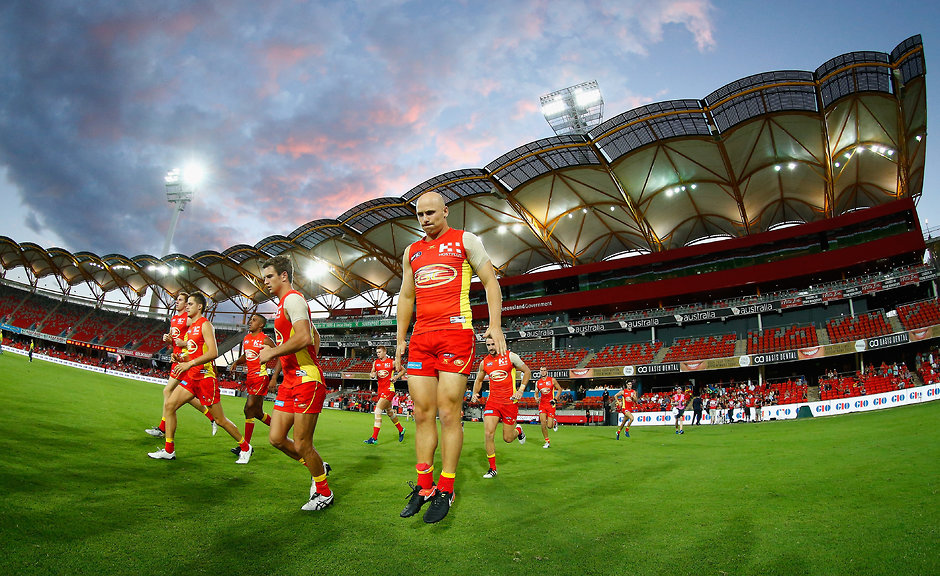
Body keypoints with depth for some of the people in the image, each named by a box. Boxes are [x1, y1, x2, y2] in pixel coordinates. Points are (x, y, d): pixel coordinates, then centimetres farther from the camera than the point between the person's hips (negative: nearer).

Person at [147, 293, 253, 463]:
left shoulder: (205, 324, -10)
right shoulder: (191, 326, 17)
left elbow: (213, 353, -22)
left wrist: (189, 363, -25)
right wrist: (181, 357, 7)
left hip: (205, 377, -9)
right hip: (191, 377, 9)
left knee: (220, 419, -2)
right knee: (169, 405, 0)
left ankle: (245, 447, 12)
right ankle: (169, 451, 8)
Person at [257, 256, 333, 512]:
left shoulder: (292, 298, -10)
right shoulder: (285, 303, 21)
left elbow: (304, 337, -25)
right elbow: (316, 337, 28)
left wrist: (272, 353, -14)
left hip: (306, 381, -10)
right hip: (290, 382, 10)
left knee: (302, 445, -2)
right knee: (277, 438, 9)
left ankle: (324, 493, 17)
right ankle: (319, 468, 28)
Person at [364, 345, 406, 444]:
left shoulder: (392, 362, -4)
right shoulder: (375, 363, 9)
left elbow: (403, 370, 7)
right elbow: (372, 373, 16)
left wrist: (396, 377, -8)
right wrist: (372, 375, -7)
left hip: (389, 389, -7)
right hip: (381, 389, 7)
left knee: (378, 410, -15)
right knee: (389, 411, 17)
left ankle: (374, 438, -15)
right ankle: (401, 430, 37)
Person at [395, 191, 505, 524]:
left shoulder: (465, 241, 6)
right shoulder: (412, 252, 20)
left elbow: (490, 281, 3)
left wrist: (495, 325, -9)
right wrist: (400, 339, 17)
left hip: (455, 333, -5)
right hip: (421, 337, 5)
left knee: (448, 413, -7)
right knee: (422, 413, 3)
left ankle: (445, 491, 3)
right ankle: (424, 486, 12)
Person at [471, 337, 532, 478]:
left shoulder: (510, 356, -5)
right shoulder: (484, 362, 5)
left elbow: (527, 371, 3)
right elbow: (478, 380, 21)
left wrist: (521, 390, -7)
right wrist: (475, 393, 3)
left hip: (510, 401, -2)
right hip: (492, 401, 3)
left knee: (507, 438, 4)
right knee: (488, 434, -12)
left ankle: (518, 430, 42)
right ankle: (492, 468, 3)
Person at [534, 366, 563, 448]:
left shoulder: (552, 380, -2)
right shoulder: (538, 382, 6)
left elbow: (559, 389, 5)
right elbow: (536, 393, 18)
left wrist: (555, 399, -6)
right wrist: (537, 398, -4)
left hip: (551, 404, -3)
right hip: (542, 404, 3)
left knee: (549, 426, -7)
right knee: (543, 424, -8)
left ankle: (554, 421, 30)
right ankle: (547, 442, 7)